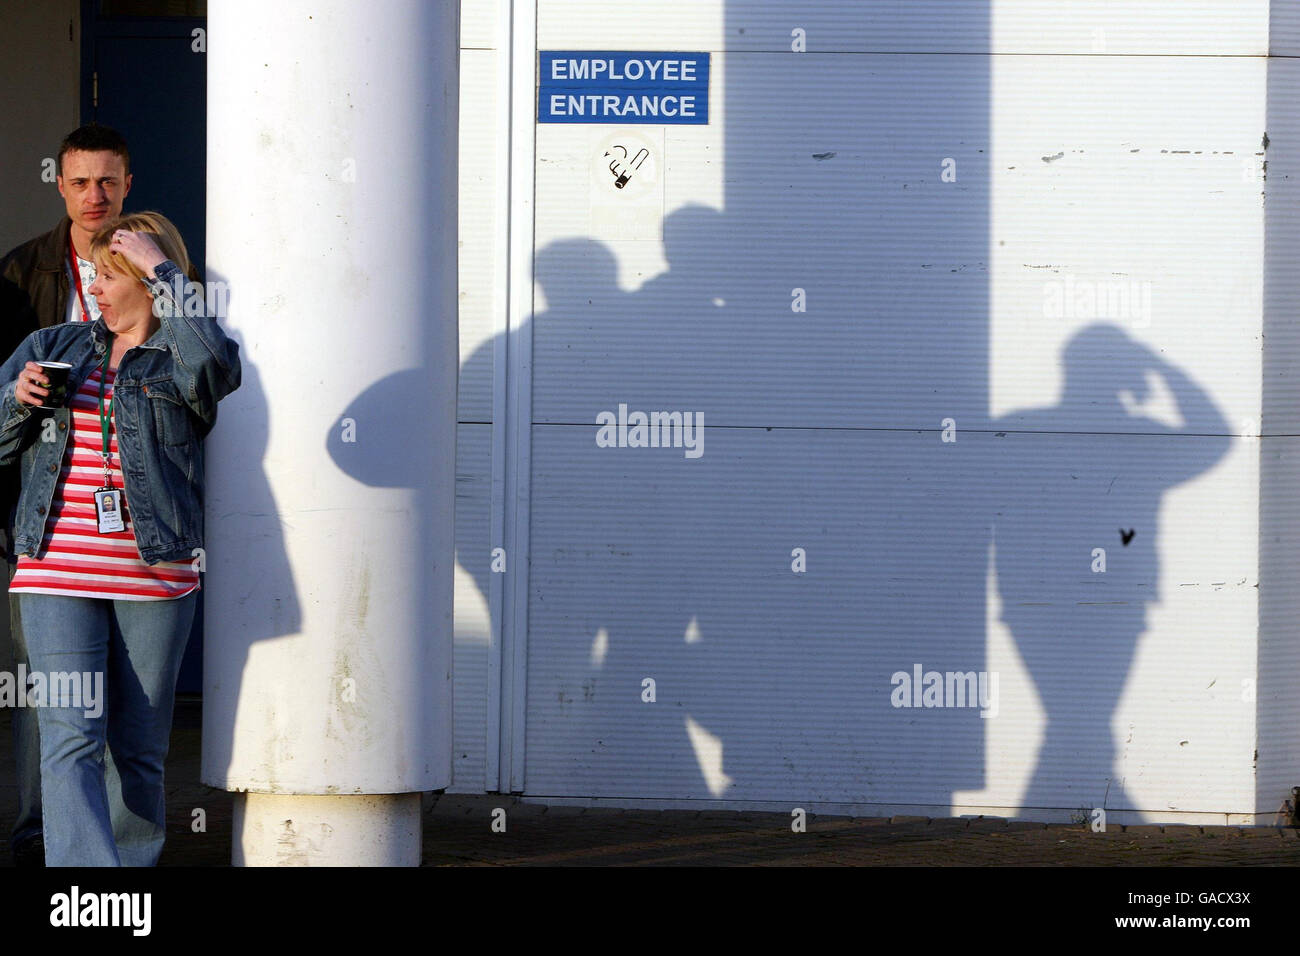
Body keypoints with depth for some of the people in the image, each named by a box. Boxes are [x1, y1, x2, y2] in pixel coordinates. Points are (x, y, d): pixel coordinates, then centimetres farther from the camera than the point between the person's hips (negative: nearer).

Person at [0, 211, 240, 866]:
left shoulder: (179, 362, 5)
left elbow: (216, 364, -21)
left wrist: (164, 273, -12)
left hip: (156, 579, -1)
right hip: (57, 574, 1)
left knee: (139, 750, 4)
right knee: (71, 743, -12)